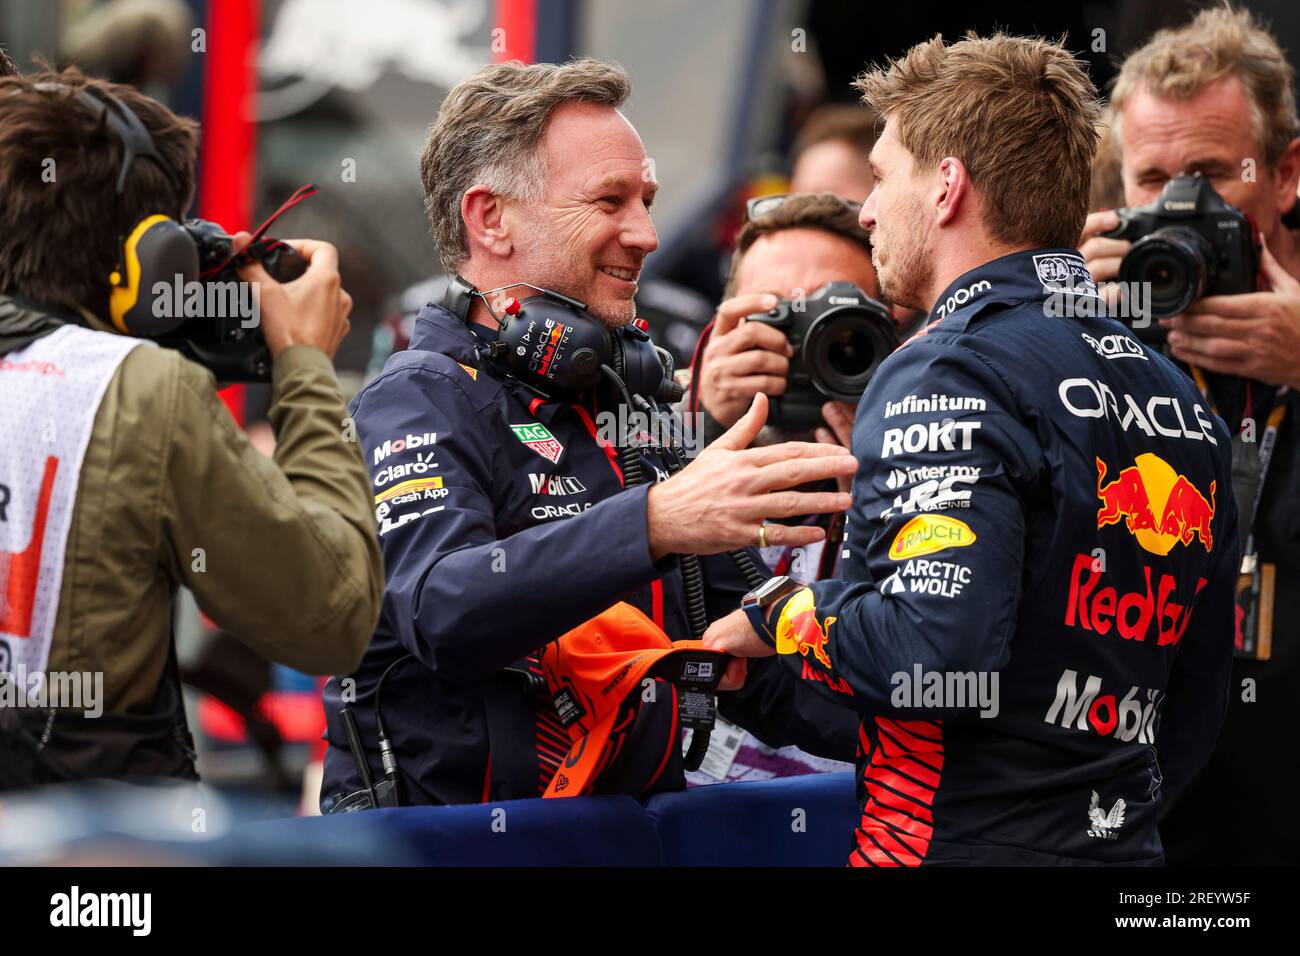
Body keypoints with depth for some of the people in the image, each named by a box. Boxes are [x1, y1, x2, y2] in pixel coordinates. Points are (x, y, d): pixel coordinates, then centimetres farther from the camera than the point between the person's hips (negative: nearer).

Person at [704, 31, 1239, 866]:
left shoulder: (950, 374, -12)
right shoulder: (1180, 400, 13)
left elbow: (936, 652, -24)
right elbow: (1196, 709, 17)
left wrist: (778, 616, -7)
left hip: (965, 841, -8)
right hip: (1125, 845, 8)